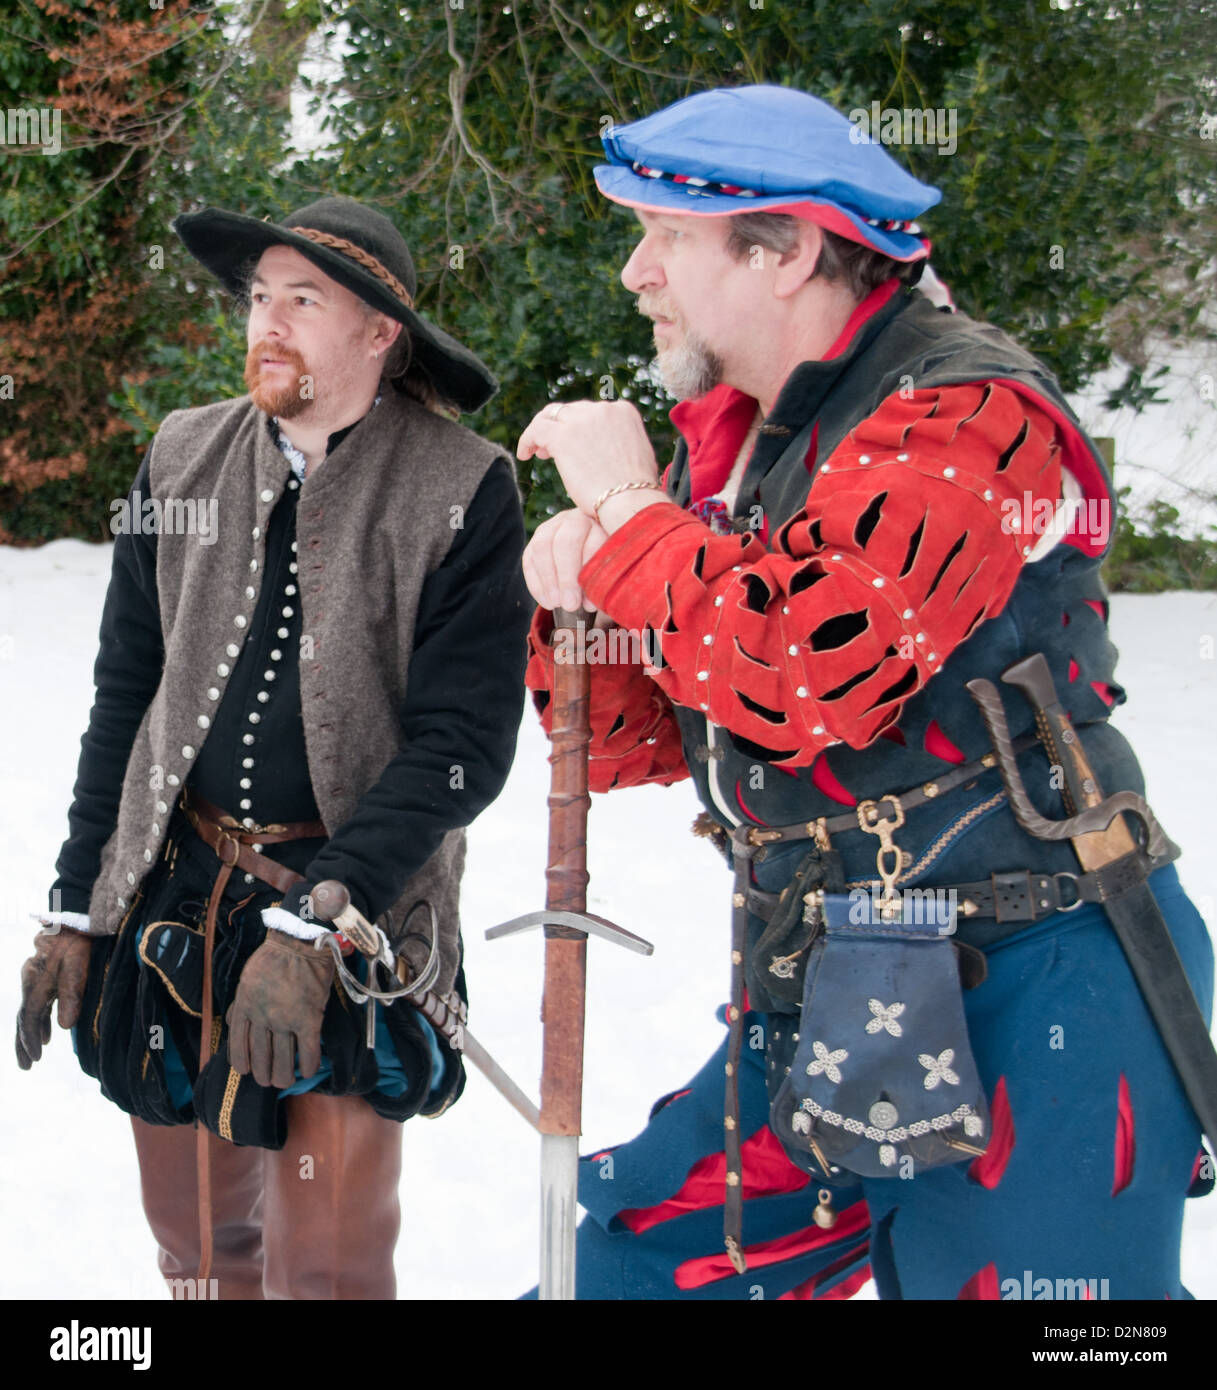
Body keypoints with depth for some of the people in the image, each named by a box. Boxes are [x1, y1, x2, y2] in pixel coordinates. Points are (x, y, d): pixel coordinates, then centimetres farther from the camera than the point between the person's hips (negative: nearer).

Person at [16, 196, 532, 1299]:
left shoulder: (463, 492, -9)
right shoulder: (183, 462, 4)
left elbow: (462, 743, -12)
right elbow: (126, 696, 11)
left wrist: (312, 926, -19)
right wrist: (76, 909, 8)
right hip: (173, 895, 4)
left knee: (326, 1264, -2)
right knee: (195, 1237, 12)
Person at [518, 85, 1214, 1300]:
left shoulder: (964, 415, -15)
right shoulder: (732, 445, 12)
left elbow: (809, 672, -30)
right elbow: (634, 740, 16)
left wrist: (623, 506, -16)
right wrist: (579, 601, -5)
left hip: (1022, 1019, -8)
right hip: (824, 1018, 8)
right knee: (618, 1266, 10)